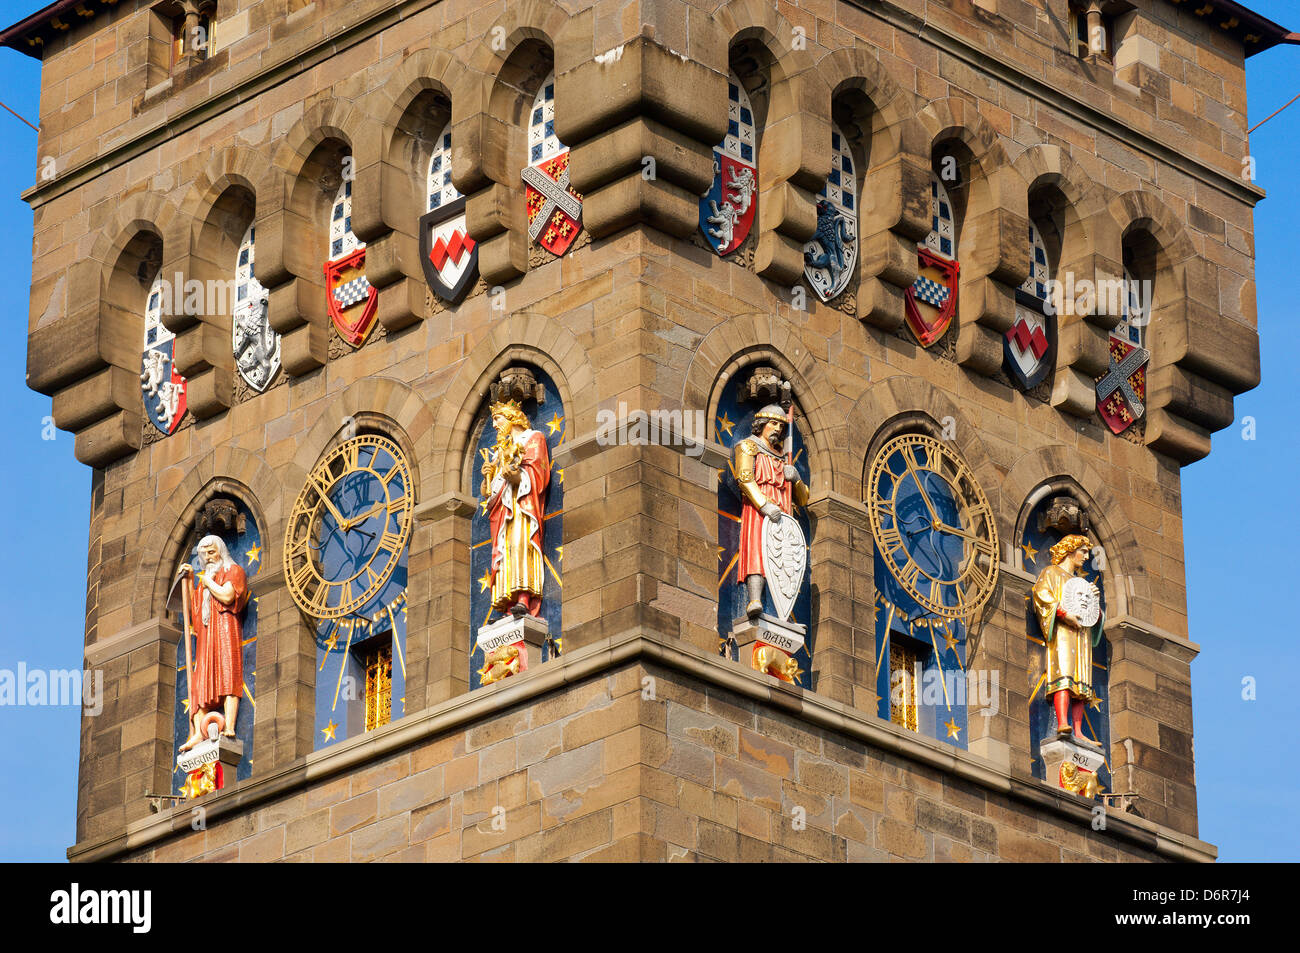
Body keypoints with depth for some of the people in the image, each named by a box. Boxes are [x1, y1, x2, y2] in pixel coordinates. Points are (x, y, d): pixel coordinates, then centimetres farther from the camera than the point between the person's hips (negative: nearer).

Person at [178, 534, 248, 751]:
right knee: (201, 684, -4)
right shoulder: (204, 579, 29)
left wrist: (208, 581, 3)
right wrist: (191, 579, 19)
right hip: (205, 636, 7)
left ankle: (229, 728, -32)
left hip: (225, 629, -7)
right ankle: (198, 733, -13)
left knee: (227, 677, -19)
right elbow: (194, 606, 23)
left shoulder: (233, 571, 8)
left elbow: (227, 596, -10)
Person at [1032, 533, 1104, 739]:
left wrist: (1094, 597, 8)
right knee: (1064, 675, -24)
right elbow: (1041, 594, -8)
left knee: (1080, 683, -4)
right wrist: (1064, 614, -20)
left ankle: (1078, 731, -12)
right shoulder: (1051, 573, 11)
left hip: (1081, 633, 8)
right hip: (1061, 631, -8)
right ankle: (1062, 723, -38)